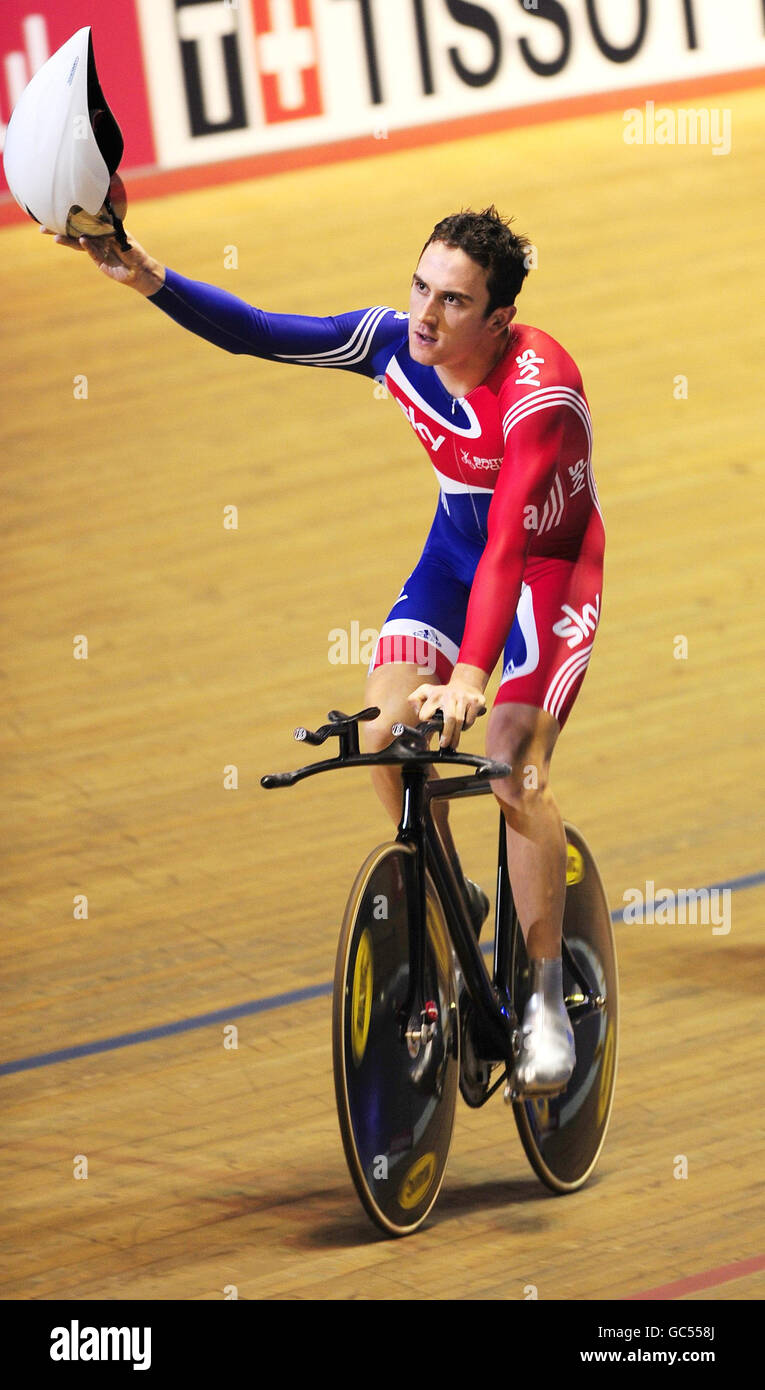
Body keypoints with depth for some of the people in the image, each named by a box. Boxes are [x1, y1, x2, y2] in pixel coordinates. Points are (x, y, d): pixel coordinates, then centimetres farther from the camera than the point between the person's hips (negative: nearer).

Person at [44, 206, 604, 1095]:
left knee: (512, 769, -18)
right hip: (456, 545, 6)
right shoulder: (394, 342, -18)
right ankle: (450, 904, 14)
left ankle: (548, 1004, -5)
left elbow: (510, 545, -41)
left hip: (549, 561, -5)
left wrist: (471, 676, -50)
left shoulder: (538, 390, -34)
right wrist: (149, 280, -30)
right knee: (387, 728, -13)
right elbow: (257, 334, -15)